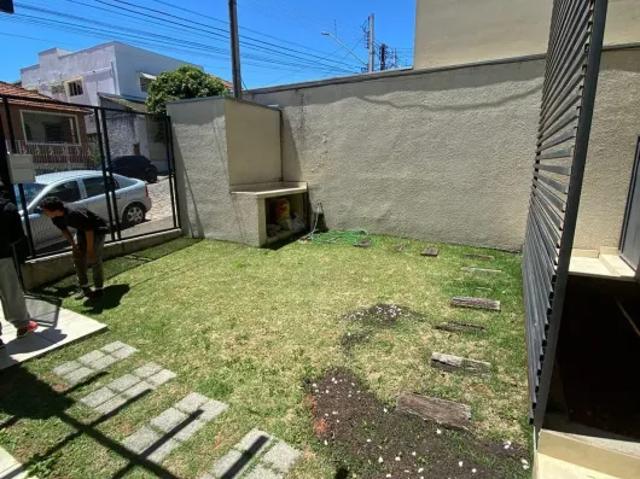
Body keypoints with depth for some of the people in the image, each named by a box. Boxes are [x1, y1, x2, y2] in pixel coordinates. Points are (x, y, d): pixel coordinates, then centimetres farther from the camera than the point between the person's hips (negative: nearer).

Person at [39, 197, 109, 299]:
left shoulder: (74, 213, -36)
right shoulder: (56, 218, -11)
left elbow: (89, 230, -30)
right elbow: (64, 230, 6)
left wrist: (90, 250, -22)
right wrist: (74, 245, -1)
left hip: (97, 230, -8)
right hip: (81, 231, 8)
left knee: (93, 259, -11)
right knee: (78, 257, 4)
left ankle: (98, 289, 0)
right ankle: (84, 287, 15)